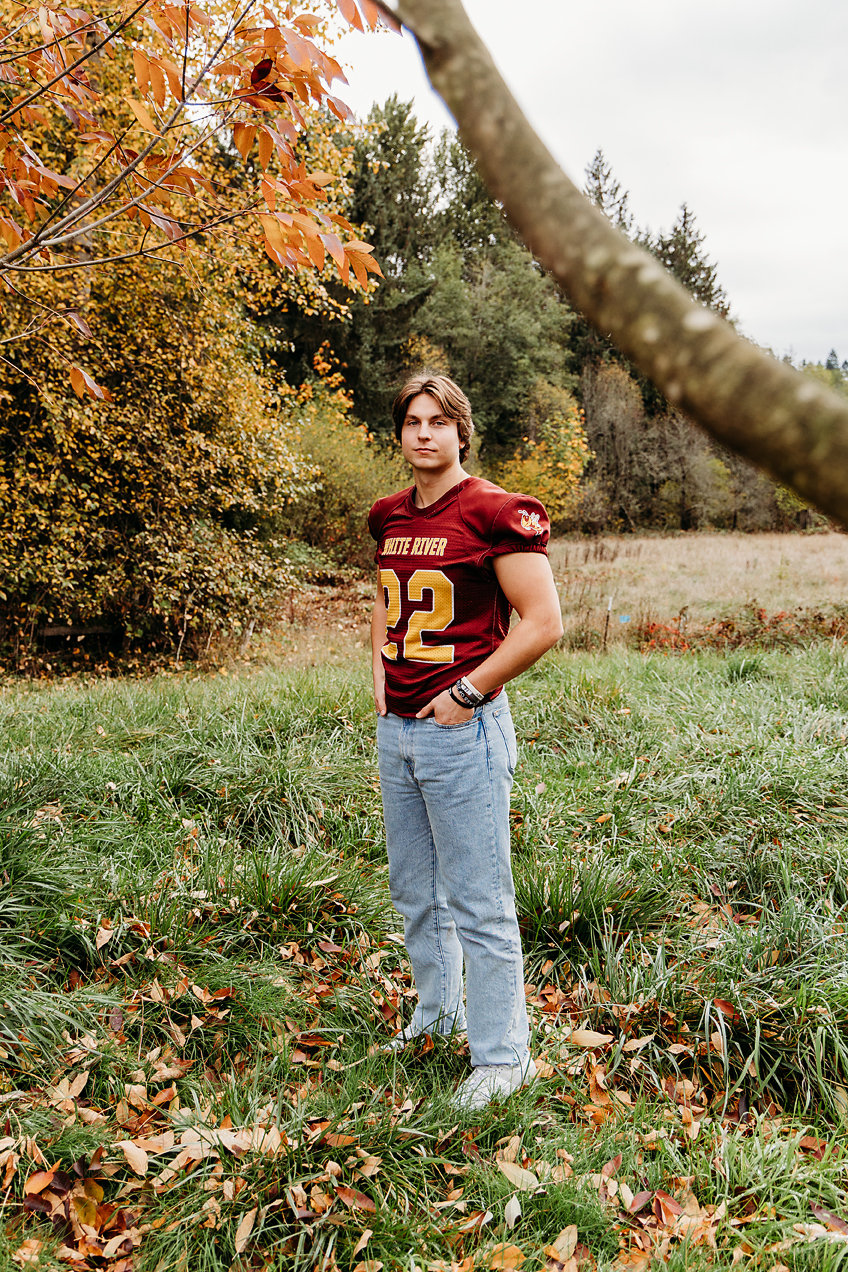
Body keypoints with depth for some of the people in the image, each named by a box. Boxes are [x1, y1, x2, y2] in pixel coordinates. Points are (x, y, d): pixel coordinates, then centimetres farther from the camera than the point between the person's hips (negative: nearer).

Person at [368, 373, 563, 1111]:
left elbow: (544, 624, -15)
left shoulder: (495, 514, -12)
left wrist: (466, 693, -14)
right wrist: (380, 670, 12)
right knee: (413, 889, 20)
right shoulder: (389, 518, 11)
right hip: (396, 727, 8)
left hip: (463, 729, -8)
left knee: (478, 901, 0)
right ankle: (438, 1009, 40)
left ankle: (502, 1055, 15)